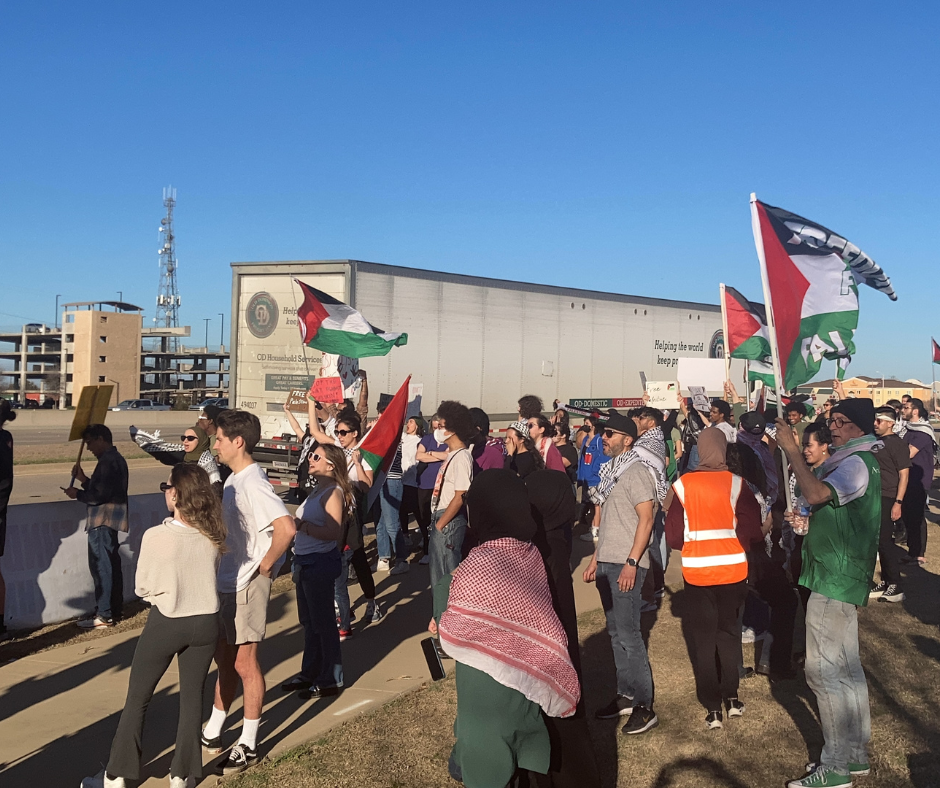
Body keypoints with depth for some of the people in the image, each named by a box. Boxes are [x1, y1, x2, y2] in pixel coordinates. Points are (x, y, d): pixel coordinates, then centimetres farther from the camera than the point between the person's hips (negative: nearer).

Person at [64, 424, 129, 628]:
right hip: (109, 520, 11)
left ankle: (103, 615, -7)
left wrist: (77, 494, -7)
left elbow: (101, 494, -20)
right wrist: (83, 479, 11)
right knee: (111, 565, 15)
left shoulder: (108, 461, -16)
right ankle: (115, 609, 23)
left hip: (103, 520, -11)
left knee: (100, 565, -8)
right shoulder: (115, 458, 17)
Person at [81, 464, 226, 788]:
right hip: (205, 622, 3)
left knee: (137, 699, 14)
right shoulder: (213, 535, -8)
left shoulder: (156, 536, -19)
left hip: (166, 624, -3)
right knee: (192, 698, 15)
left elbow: (141, 588, -6)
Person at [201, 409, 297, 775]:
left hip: (247, 586, -9)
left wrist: (266, 565, -22)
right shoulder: (234, 479, 7)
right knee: (225, 660, 20)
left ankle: (248, 745, 17)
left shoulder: (253, 483, -23)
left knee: (244, 664, 3)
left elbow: (286, 528, -36)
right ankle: (212, 733, 35)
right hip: (226, 582, 9)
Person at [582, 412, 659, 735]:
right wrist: (596, 558, 20)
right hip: (607, 564, 9)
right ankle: (626, 696, 22)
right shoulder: (611, 472, 16)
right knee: (616, 633, 13)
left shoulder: (635, 473, -10)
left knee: (628, 635, -7)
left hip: (625, 565, -9)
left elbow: (646, 518, -17)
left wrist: (632, 562, -22)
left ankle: (644, 706, 1)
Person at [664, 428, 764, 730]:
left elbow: (673, 535, -4)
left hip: (696, 571, 0)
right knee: (729, 631, 20)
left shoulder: (682, 485, -9)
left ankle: (712, 708, 14)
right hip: (732, 569, 0)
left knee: (703, 638, 11)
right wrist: (747, 546, 13)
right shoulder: (736, 484, -11)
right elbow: (752, 532, -9)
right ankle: (731, 697, 25)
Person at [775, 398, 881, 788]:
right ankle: (855, 755, 28)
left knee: (825, 670, -6)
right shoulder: (855, 460, 16)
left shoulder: (857, 463, -18)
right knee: (844, 668, 17)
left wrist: (791, 450, -28)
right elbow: (821, 496, 16)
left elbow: (816, 494, -33)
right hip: (839, 578, 11)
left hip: (834, 579, -11)